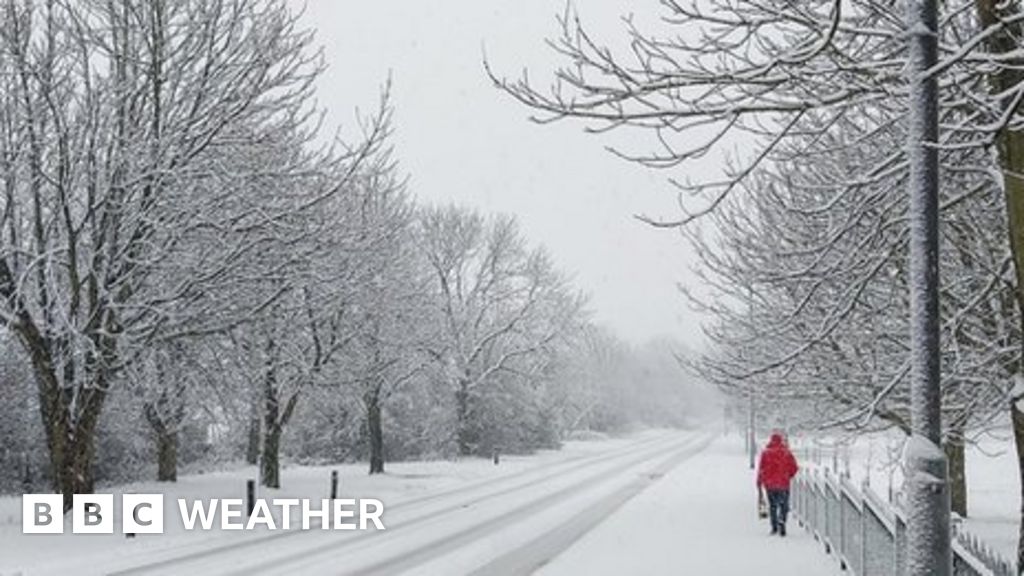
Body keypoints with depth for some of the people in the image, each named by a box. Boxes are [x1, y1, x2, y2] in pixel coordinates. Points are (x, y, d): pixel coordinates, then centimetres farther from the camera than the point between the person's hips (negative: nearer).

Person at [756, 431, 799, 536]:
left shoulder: (765, 453, -2)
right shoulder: (786, 452, -3)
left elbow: (761, 469, -1)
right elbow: (794, 468, -1)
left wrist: (759, 482, 8)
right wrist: (789, 476, 18)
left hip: (769, 484, 2)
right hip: (783, 484, -1)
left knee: (772, 505, 15)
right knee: (784, 505, 3)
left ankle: (774, 527, 16)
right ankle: (781, 523, -18)